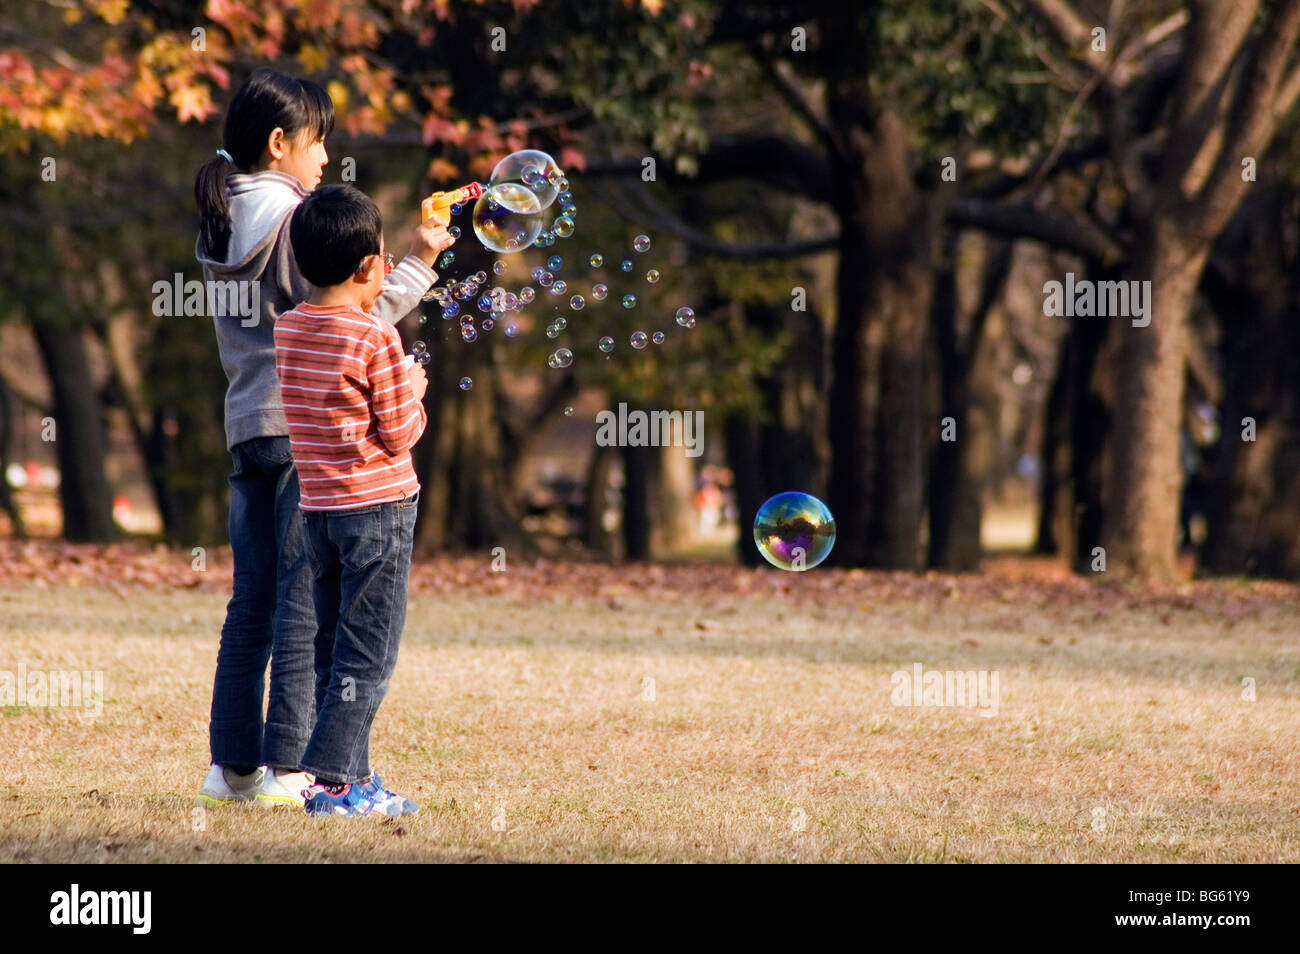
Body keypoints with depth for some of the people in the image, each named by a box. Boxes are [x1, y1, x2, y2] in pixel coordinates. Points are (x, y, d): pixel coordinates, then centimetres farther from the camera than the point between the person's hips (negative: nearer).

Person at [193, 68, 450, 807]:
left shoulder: (223, 225, 13)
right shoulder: (296, 220, -11)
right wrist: (420, 264, -4)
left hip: (249, 428, 8)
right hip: (306, 427, -8)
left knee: (252, 600, 11)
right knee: (306, 600, -5)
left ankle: (234, 764, 13)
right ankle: (286, 765, -7)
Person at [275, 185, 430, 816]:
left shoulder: (286, 331, 4)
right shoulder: (375, 340, -16)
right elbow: (399, 435, -12)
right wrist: (412, 390, 7)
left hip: (317, 508, 7)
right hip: (378, 506, -7)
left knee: (334, 647, 13)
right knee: (368, 653, -4)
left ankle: (352, 774, 17)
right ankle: (331, 778, -8)